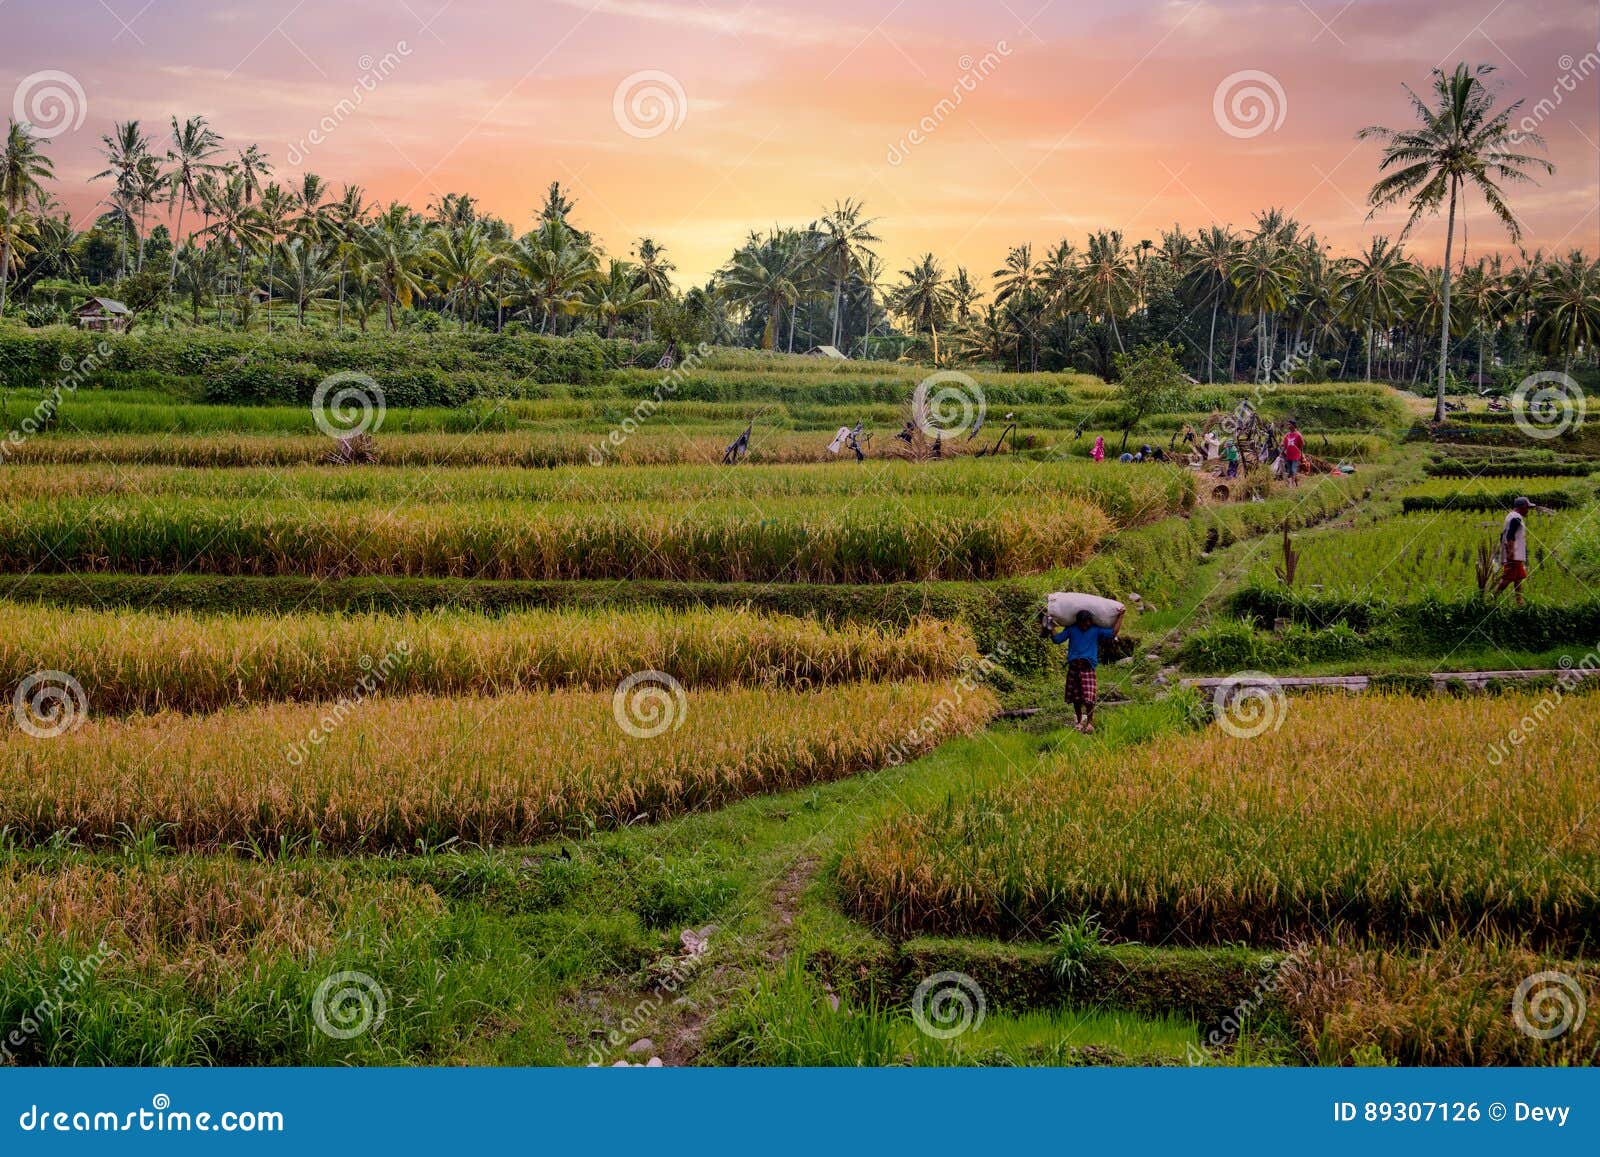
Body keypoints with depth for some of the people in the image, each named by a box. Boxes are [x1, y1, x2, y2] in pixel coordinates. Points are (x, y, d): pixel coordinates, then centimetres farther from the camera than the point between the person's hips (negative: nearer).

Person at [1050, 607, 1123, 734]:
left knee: (1088, 697, -11)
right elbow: (1057, 639, 12)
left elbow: (1113, 632, 0)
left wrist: (1120, 616, 0)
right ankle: (1079, 721, 24)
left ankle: (1090, 723, 4)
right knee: (1075, 697, 8)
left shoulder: (1096, 630, 5)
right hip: (1073, 666, 2)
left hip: (1088, 667, -2)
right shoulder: (1071, 629, 10)